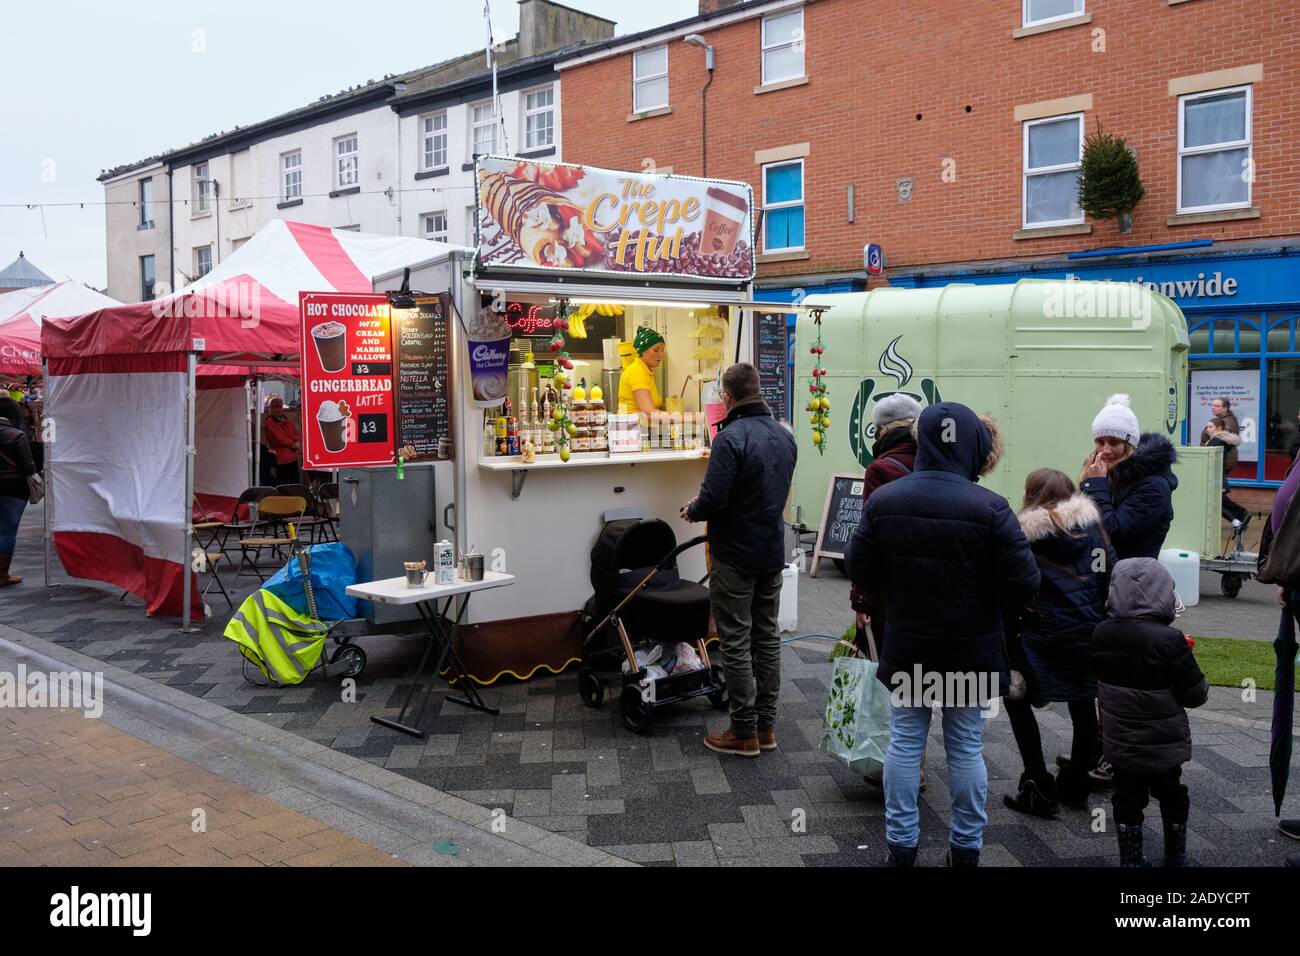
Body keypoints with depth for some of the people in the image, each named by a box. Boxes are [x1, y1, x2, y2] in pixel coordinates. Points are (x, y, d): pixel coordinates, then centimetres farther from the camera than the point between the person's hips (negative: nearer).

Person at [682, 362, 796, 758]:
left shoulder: (731, 437, -20)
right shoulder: (785, 435, 6)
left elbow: (713, 499, -24)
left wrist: (693, 510, -2)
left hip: (735, 554, -7)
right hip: (773, 551, 8)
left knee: (736, 643, 1)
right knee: (767, 637, 14)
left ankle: (744, 732, 8)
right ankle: (766, 725, 23)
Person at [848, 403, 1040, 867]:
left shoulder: (883, 500, -9)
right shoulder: (989, 507, -18)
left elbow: (861, 571, -1)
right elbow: (1024, 584, -15)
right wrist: (986, 599, 5)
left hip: (906, 646, 2)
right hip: (970, 650, -2)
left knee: (905, 742, 14)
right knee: (966, 747, 13)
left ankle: (901, 845, 21)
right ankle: (966, 847, 25)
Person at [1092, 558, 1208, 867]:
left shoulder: (1101, 634, -6)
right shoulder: (1169, 640, -23)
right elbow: (1194, 695, -17)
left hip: (1120, 742, 3)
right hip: (1163, 744, -3)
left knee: (1127, 800, 12)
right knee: (1171, 797, 18)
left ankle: (1131, 860, 17)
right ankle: (1175, 858, 32)